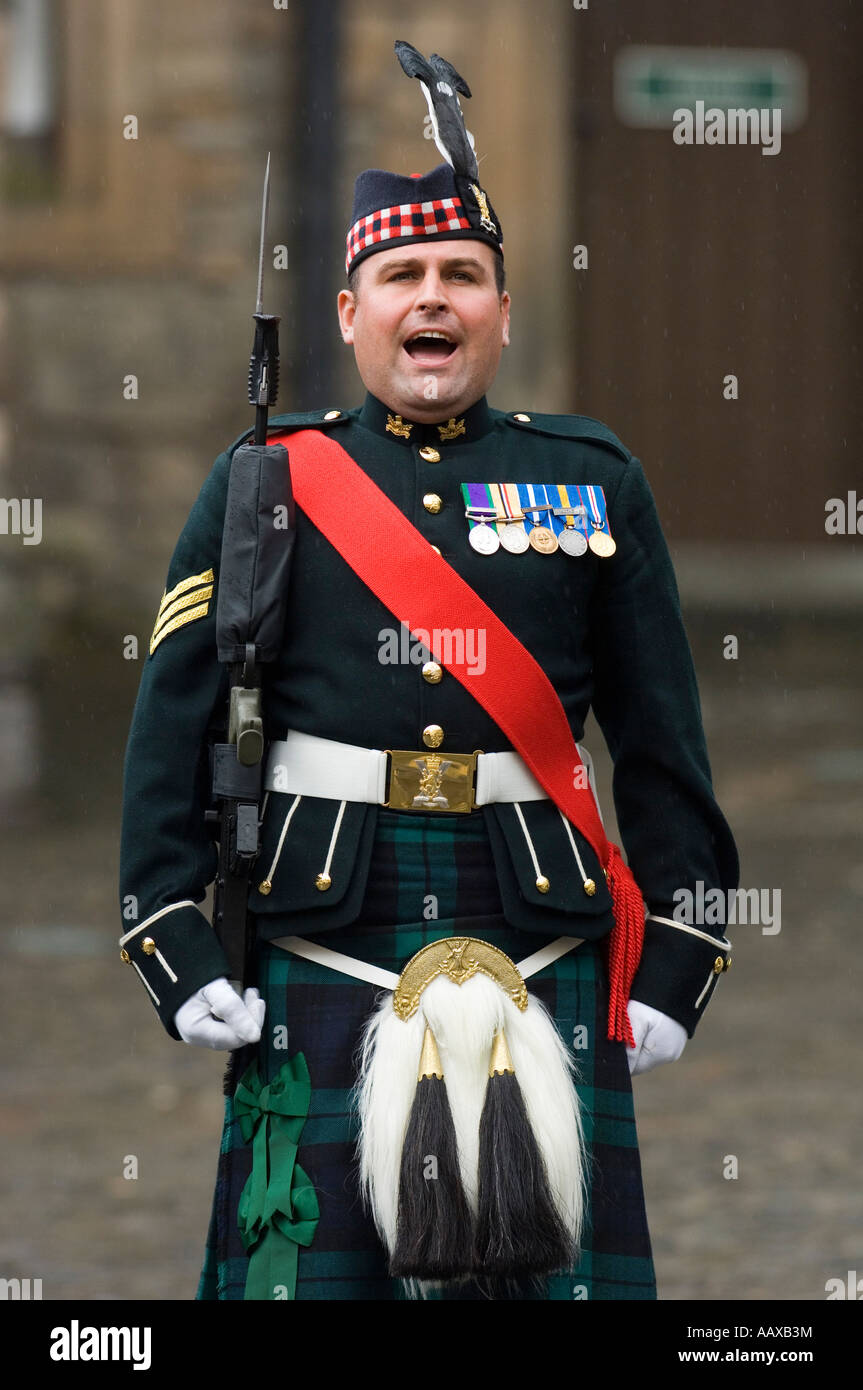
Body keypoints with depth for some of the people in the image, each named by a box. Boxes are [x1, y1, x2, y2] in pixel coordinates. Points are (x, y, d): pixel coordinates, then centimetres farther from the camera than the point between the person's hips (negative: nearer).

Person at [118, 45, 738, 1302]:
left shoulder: (596, 482, 11)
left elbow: (665, 748, 11)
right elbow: (173, 727, 5)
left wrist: (675, 960, 4)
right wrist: (176, 943, -4)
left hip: (543, 955, 1)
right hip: (317, 959, -1)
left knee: (559, 1268, 0)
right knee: (305, 1270, -2)